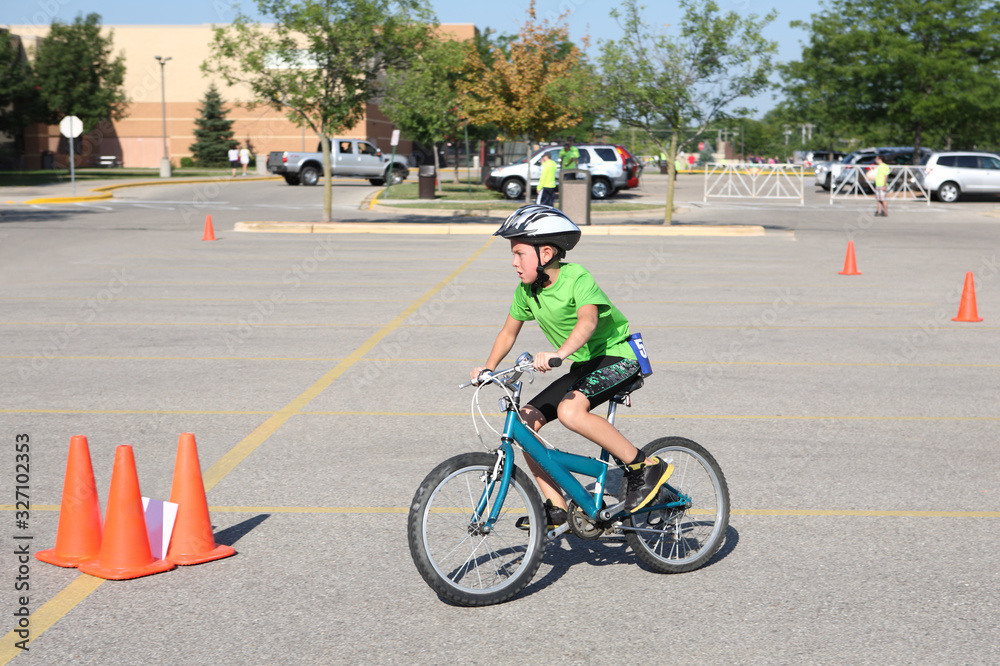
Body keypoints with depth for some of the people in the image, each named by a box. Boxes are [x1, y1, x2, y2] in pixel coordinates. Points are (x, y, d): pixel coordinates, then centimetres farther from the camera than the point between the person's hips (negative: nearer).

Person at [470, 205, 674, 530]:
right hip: (583, 366, 8)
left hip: (618, 357, -8)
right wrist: (488, 368, 1)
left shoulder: (577, 277, -21)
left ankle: (646, 467, -20)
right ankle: (557, 508, 3)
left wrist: (559, 353, -55)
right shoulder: (526, 290, 1)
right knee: (525, 420, -4)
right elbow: (509, 331, 14)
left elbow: (588, 320, -39)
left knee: (570, 410, -33)